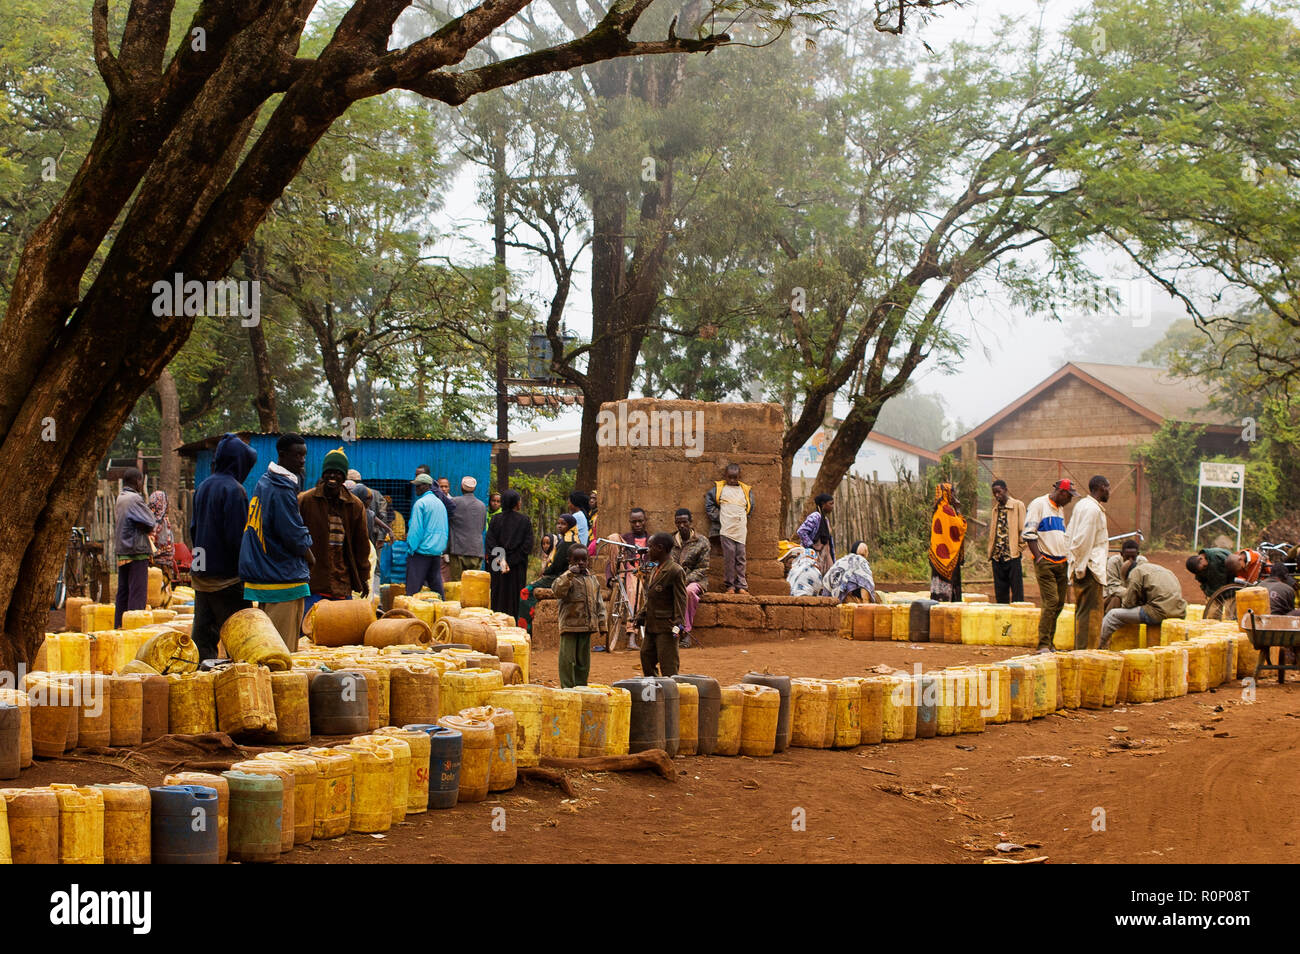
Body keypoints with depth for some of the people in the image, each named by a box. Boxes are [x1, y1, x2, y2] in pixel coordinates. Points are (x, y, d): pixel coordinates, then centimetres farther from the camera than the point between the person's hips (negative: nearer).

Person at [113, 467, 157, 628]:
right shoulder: (135, 499, -13)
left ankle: (118, 626, 14)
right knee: (138, 592, -7)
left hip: (121, 552, 9)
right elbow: (151, 523, -14)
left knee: (123, 591, 12)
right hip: (137, 551, -9)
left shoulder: (119, 499, 15)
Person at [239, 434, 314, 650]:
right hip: (282, 578, -10)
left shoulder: (263, 482, 14)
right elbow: (294, 537, -17)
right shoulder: (283, 490, -16)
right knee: (284, 650, -6)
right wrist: (310, 557, 2)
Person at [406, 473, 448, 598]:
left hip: (422, 551, -7)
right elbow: (444, 530, 18)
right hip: (438, 552, 7)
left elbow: (416, 530, -13)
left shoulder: (420, 503, -10)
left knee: (413, 588, -6)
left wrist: (410, 549, -8)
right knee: (437, 587, 9)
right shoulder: (440, 503, 14)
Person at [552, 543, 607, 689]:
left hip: (587, 626, 6)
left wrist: (602, 624, 13)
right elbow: (558, 592, -25)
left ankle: (581, 687, 20)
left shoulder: (592, 579, 13)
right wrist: (569, 575, -34)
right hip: (570, 625, -6)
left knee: (583, 660, 12)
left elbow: (599, 603, 17)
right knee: (568, 660, -5)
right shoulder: (567, 577, -5)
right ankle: (567, 689, 0)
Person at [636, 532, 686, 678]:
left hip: (666, 627, -9)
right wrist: (641, 615, 17)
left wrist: (678, 624, -20)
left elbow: (681, 600, -16)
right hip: (651, 625, 9)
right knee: (646, 656, 14)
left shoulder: (675, 571, -14)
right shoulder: (655, 569, 13)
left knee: (668, 667, -5)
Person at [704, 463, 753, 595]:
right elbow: (709, 503, 11)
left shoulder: (746, 490, 14)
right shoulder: (719, 488, 7)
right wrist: (716, 516, 4)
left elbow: (750, 507, 26)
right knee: (729, 556, -6)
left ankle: (741, 585, 5)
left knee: (741, 557, 1)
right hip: (726, 529, -2)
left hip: (740, 530, 2)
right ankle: (729, 585, -1)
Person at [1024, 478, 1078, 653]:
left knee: (1059, 603, 4)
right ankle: (1043, 646, -12)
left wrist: (1067, 557, 17)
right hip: (1045, 562, -8)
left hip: (1061, 562, 8)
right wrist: (1038, 557, -17)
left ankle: (1049, 644, 10)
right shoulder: (1038, 504, -5)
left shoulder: (1060, 509, 21)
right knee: (1051, 602, -14)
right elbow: (1029, 533, -11)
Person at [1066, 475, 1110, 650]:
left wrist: (1071, 560, 19)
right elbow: (1082, 540, -21)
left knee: (1082, 611, 14)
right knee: (1090, 611, -8)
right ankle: (1084, 650, -9)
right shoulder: (1092, 509, -15)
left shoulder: (1081, 504, 16)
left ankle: (1079, 648, 19)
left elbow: (1068, 535, 20)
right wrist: (1081, 568, -18)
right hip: (1090, 567, -10)